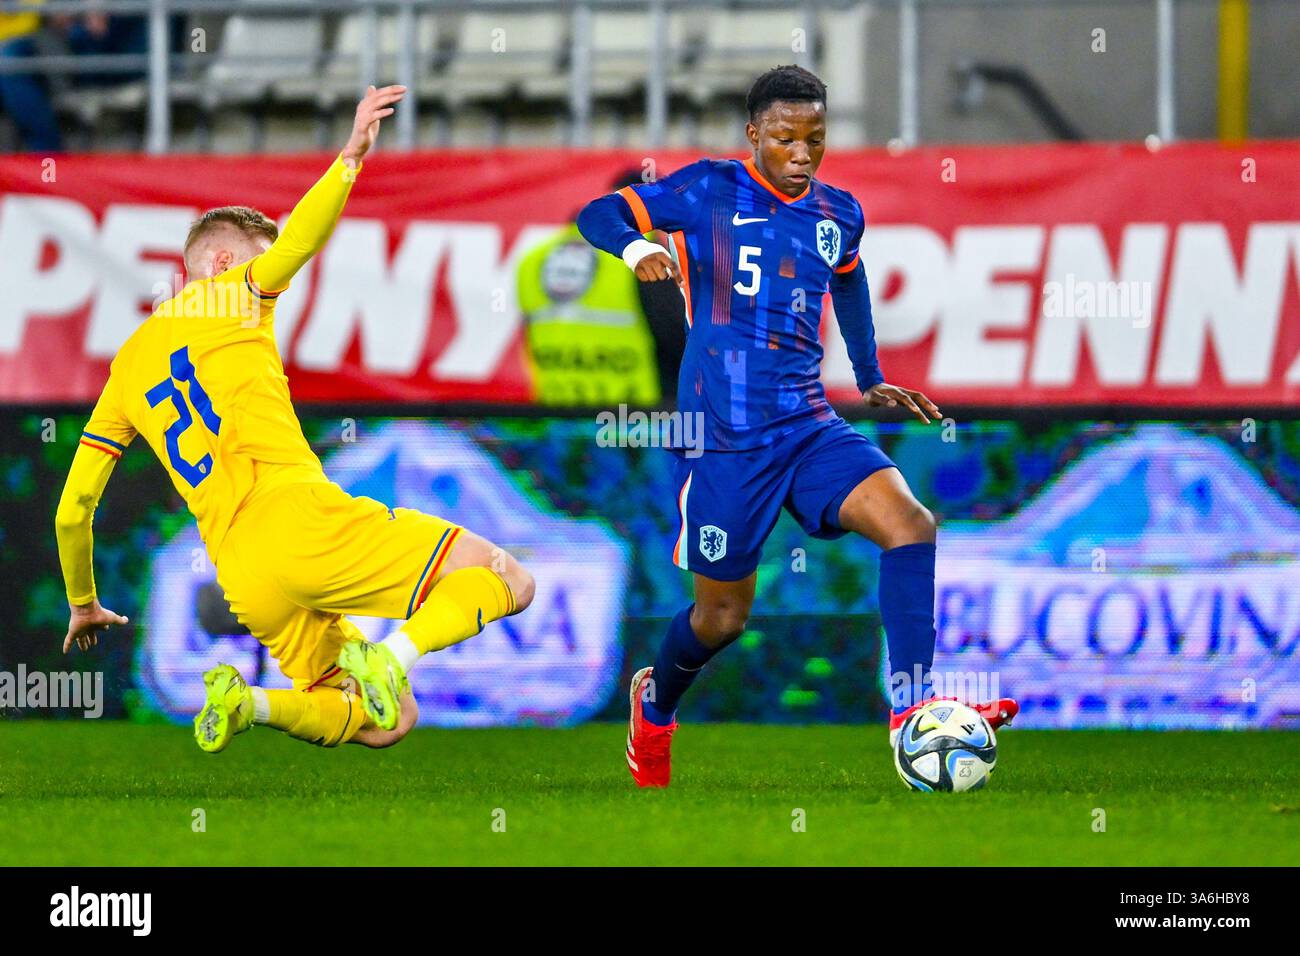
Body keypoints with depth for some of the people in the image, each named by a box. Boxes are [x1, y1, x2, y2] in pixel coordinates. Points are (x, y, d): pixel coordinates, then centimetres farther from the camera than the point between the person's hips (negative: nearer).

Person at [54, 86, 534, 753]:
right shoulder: (230, 295, 11)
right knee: (508, 581, 1)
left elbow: (72, 509, 23)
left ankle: (248, 702, -11)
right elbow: (300, 238, -12)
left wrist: (84, 605, 35)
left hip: (246, 586, 6)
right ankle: (396, 653, -26)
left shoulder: (127, 367, 24)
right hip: (302, 519, -6)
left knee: (383, 724, 16)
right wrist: (352, 154, -15)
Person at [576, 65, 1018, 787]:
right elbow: (597, 214, -2)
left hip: (809, 427, 4)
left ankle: (912, 710, -27)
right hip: (724, 431, -4)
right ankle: (657, 702, 39)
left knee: (911, 524, -21)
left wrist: (871, 380, 34)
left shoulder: (840, 215, 9)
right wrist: (637, 245, -25)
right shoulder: (712, 191, -4)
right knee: (725, 614, 6)